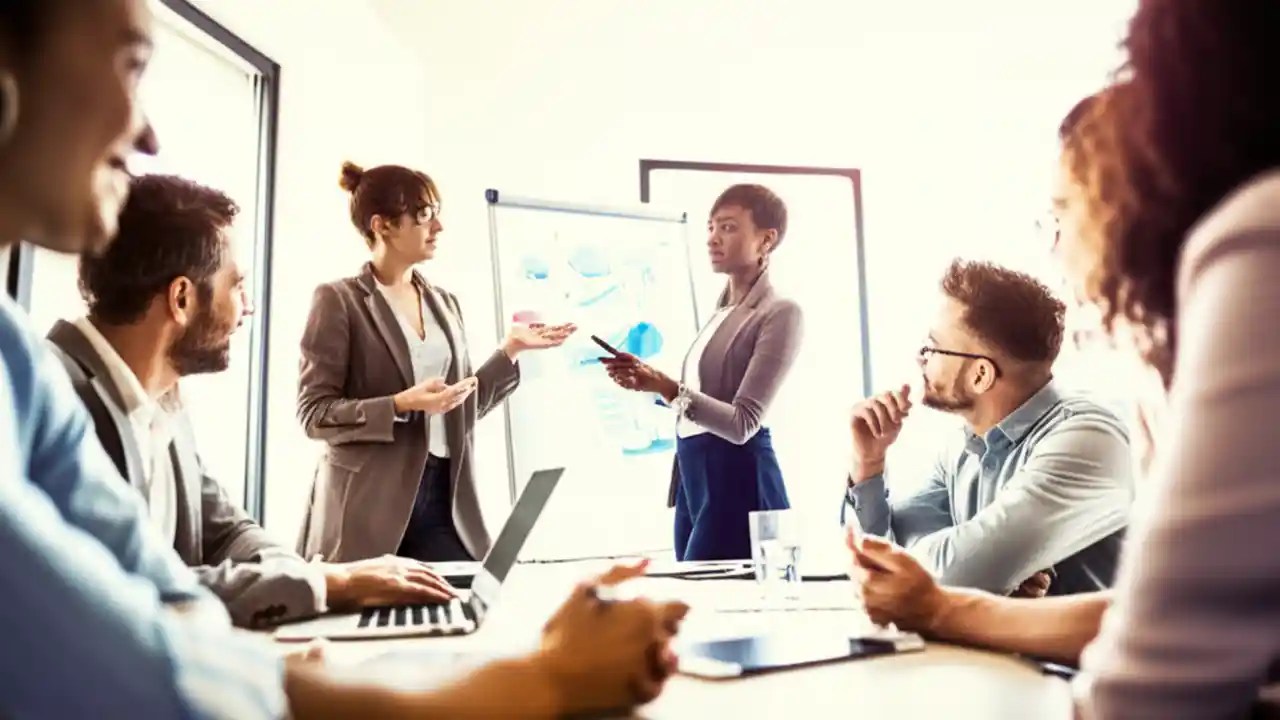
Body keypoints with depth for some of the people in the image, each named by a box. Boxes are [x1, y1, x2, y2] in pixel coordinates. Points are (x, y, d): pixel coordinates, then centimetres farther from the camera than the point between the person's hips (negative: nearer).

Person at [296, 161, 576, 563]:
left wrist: (510, 350, 6)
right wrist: (401, 404, -20)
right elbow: (314, 412, -8)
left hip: (444, 499, 5)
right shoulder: (339, 301, -4)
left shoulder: (444, 303, 14)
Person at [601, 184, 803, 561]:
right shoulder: (721, 312, 15)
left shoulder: (780, 313, -10)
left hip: (737, 482, -8)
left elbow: (742, 424, -19)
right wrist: (648, 382, 1)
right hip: (694, 477, 8)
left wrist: (666, 387, -29)